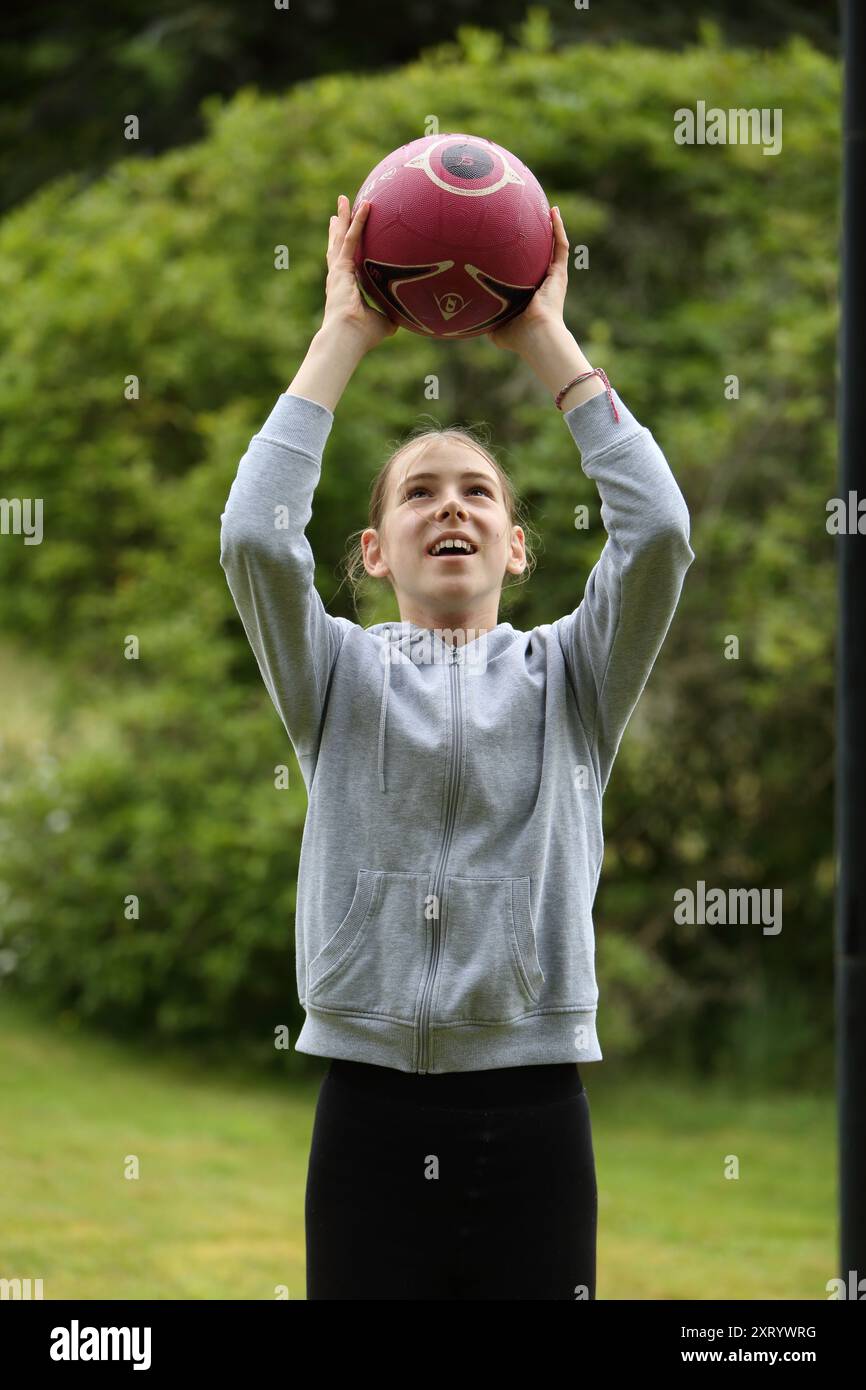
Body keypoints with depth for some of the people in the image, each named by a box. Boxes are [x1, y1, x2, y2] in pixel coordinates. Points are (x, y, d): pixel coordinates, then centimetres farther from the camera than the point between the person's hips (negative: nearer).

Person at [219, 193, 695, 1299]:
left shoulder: (566, 677, 11)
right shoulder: (338, 675, 11)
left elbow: (657, 533, -6)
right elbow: (255, 539, -7)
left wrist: (547, 339, -1)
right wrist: (343, 337, -2)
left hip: (532, 1118, 0)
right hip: (370, 1114, 0)